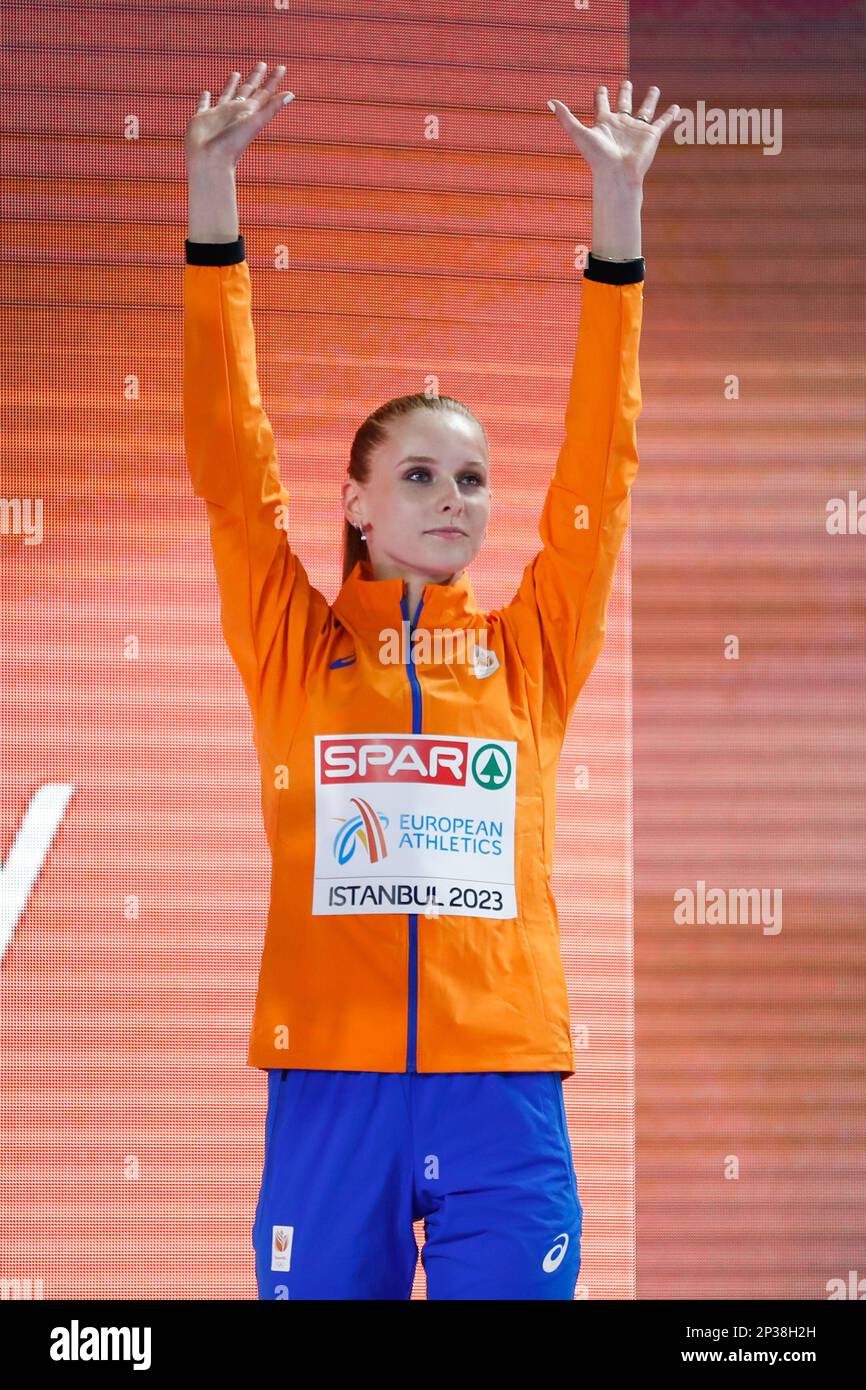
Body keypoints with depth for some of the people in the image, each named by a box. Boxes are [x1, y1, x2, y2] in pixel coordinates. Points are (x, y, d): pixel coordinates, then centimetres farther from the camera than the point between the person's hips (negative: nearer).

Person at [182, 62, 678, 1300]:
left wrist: (618, 212, 2)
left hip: (502, 1077, 1)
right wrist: (211, 199, -3)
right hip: (330, 1079, -1)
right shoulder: (295, 642, 8)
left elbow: (597, 469, 7)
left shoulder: (531, 651, 11)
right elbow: (231, 463, 3)